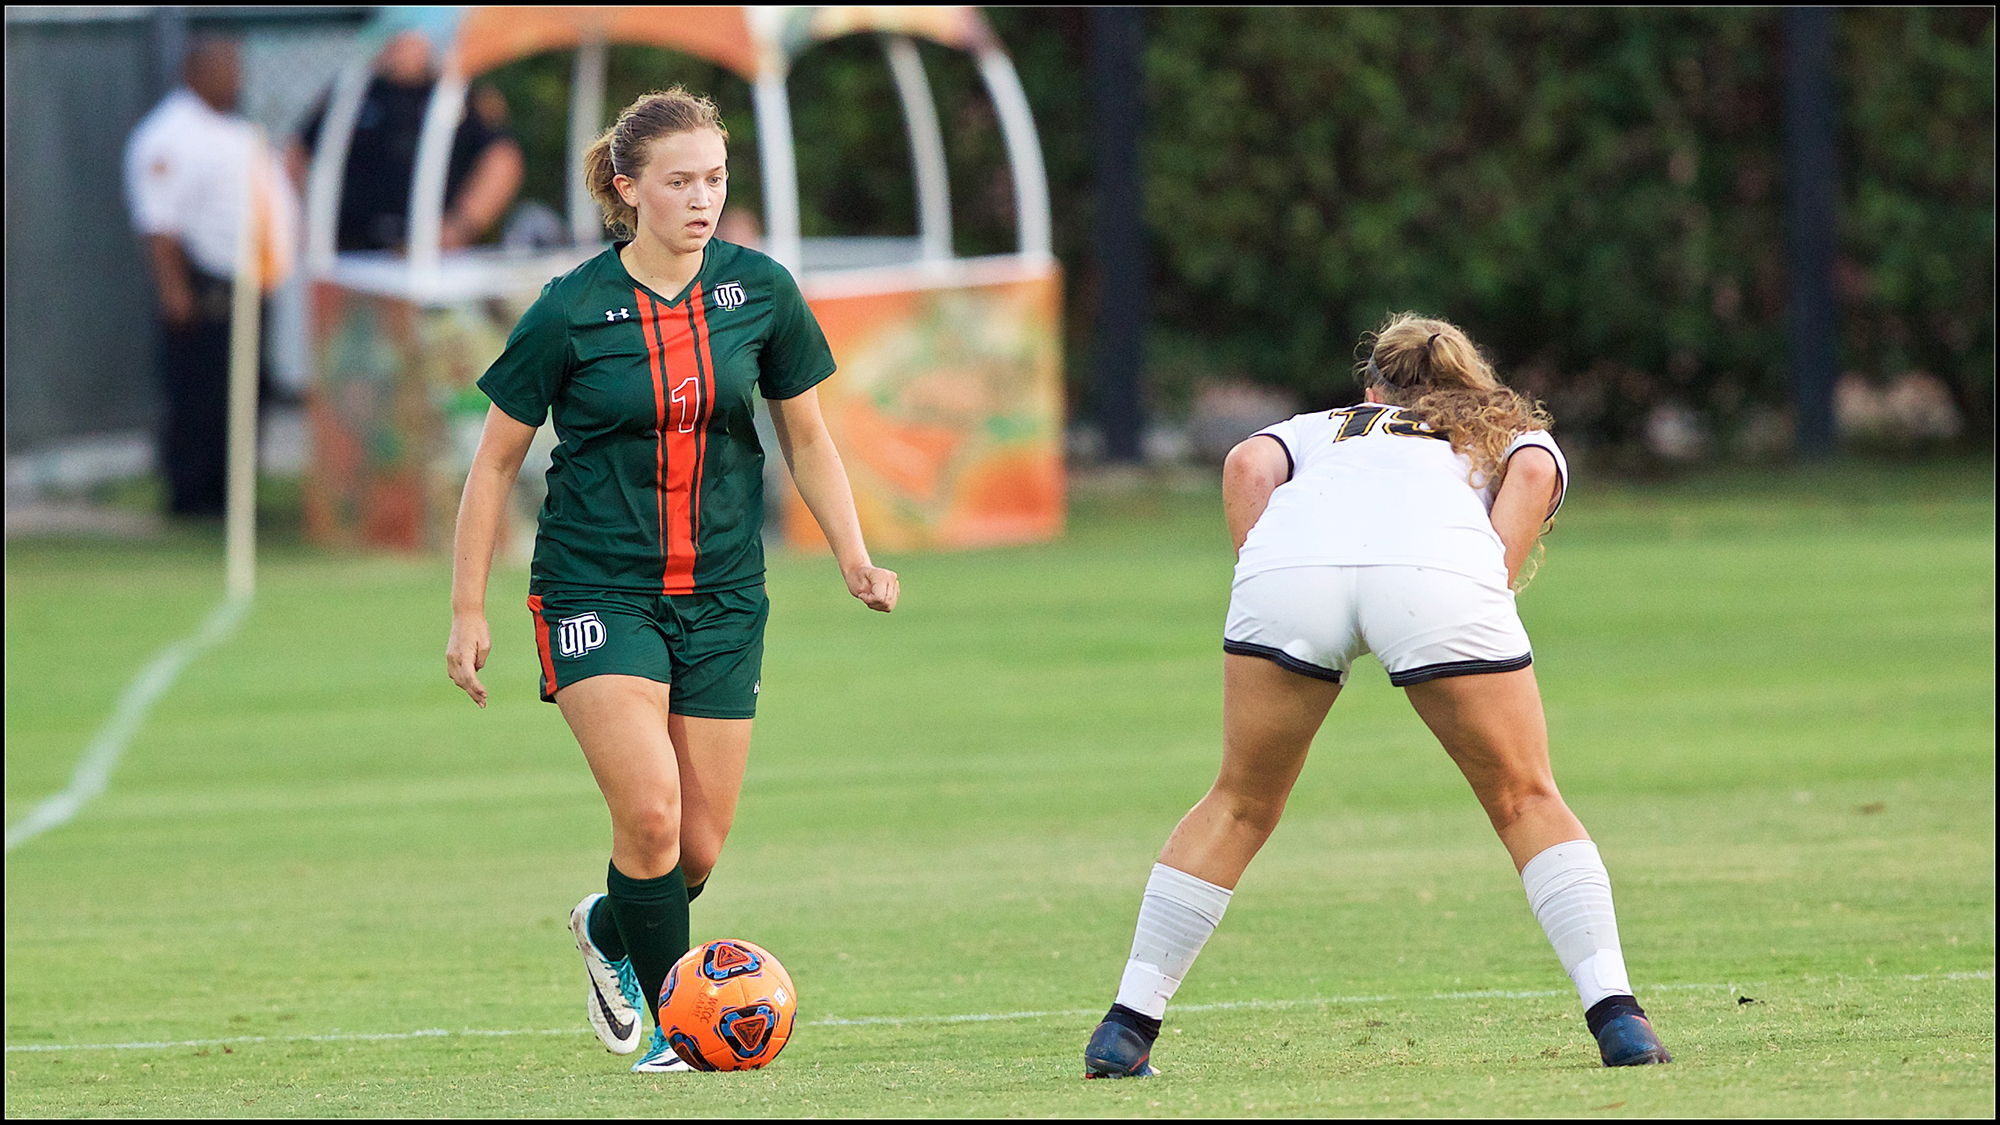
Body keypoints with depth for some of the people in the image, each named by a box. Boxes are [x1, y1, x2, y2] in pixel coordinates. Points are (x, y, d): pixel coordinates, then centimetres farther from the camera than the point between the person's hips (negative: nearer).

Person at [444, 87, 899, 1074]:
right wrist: (468, 611, -1)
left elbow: (805, 436, 13)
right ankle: (671, 1021, -1)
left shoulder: (761, 291, 0)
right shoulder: (569, 312, -9)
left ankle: (608, 932, 36)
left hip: (721, 594, 3)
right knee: (649, 810, -20)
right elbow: (497, 458, 1)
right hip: (595, 590, -3)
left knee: (699, 847, 2)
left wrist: (853, 557, 1)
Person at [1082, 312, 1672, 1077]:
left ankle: (1126, 1028, 19)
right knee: (1526, 801, 14)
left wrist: (1264, 583, 14)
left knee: (1238, 807, 19)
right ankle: (1616, 1018, 4)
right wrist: (1490, 591, 8)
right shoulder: (1517, 434, 38)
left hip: (1285, 561, 2)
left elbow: (1249, 464, 18)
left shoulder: (1321, 430, 41)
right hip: (1442, 571, -2)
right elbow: (1533, 473, 13)